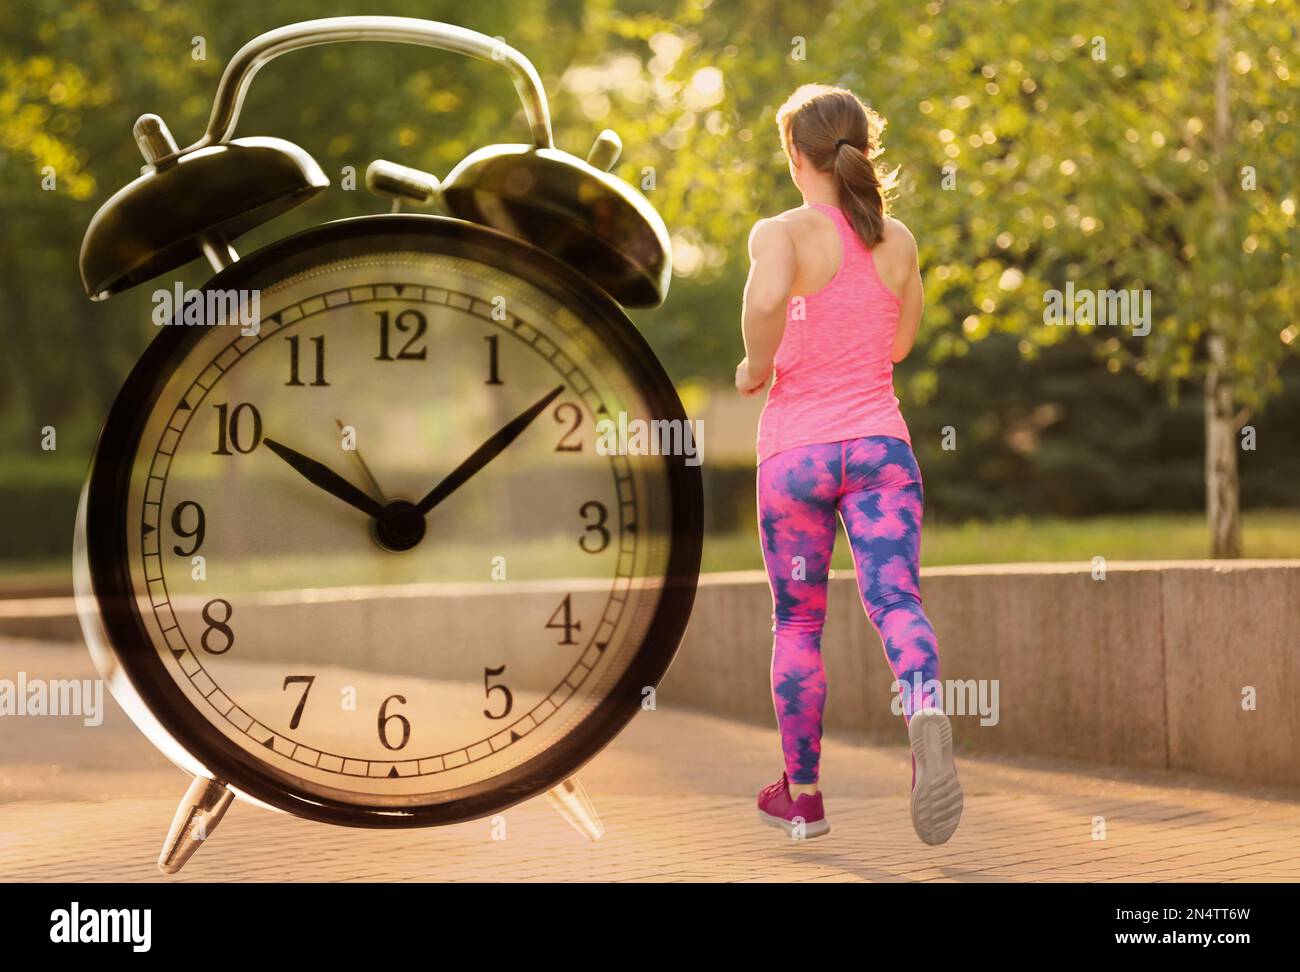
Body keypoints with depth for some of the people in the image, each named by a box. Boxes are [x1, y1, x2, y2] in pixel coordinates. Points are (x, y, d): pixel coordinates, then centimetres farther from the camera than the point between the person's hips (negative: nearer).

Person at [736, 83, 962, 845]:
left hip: (797, 448, -2)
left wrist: (758, 369, -15)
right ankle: (926, 712, -43)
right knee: (896, 599, -10)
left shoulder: (784, 234, -8)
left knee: (797, 623, 11)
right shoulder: (899, 241, 6)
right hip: (879, 440, 2)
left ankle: (802, 795, 21)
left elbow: (766, 297, -31)